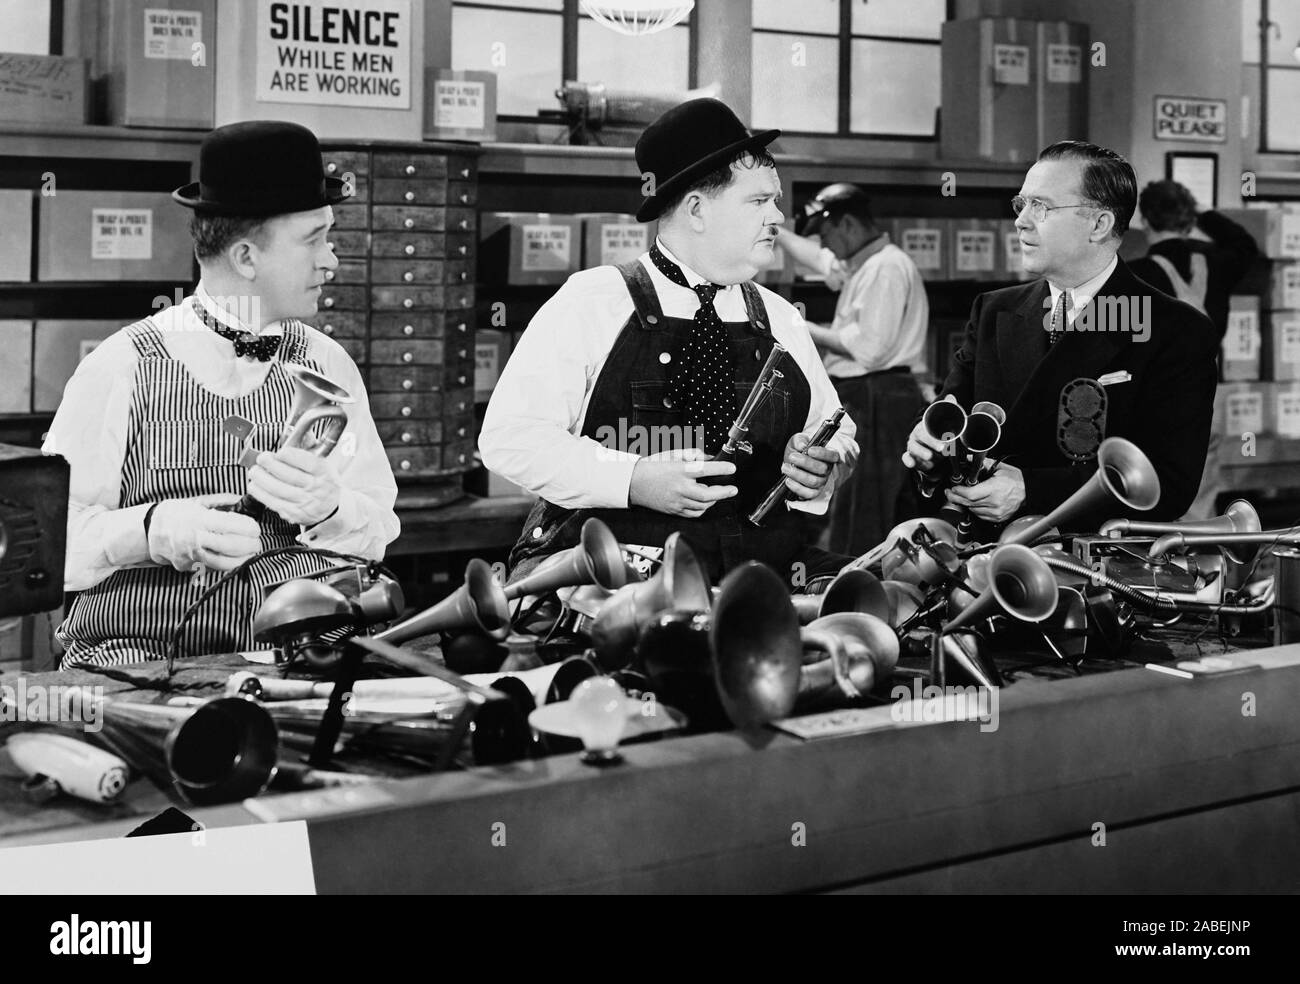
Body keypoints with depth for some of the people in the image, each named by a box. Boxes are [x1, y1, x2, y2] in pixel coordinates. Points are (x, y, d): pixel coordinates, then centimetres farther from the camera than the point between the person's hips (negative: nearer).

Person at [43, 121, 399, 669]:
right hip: (137, 651, -4)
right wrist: (153, 531, -22)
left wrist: (328, 510, -13)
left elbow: (378, 534, 9)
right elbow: (55, 533, -5)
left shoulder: (328, 367, 10)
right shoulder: (121, 368, -2)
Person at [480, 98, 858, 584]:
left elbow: (838, 433, 30)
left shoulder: (781, 321, 19)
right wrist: (631, 480, -18)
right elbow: (507, 437, -5)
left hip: (762, 570, 6)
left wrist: (825, 466, 4)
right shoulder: (592, 303, 2)